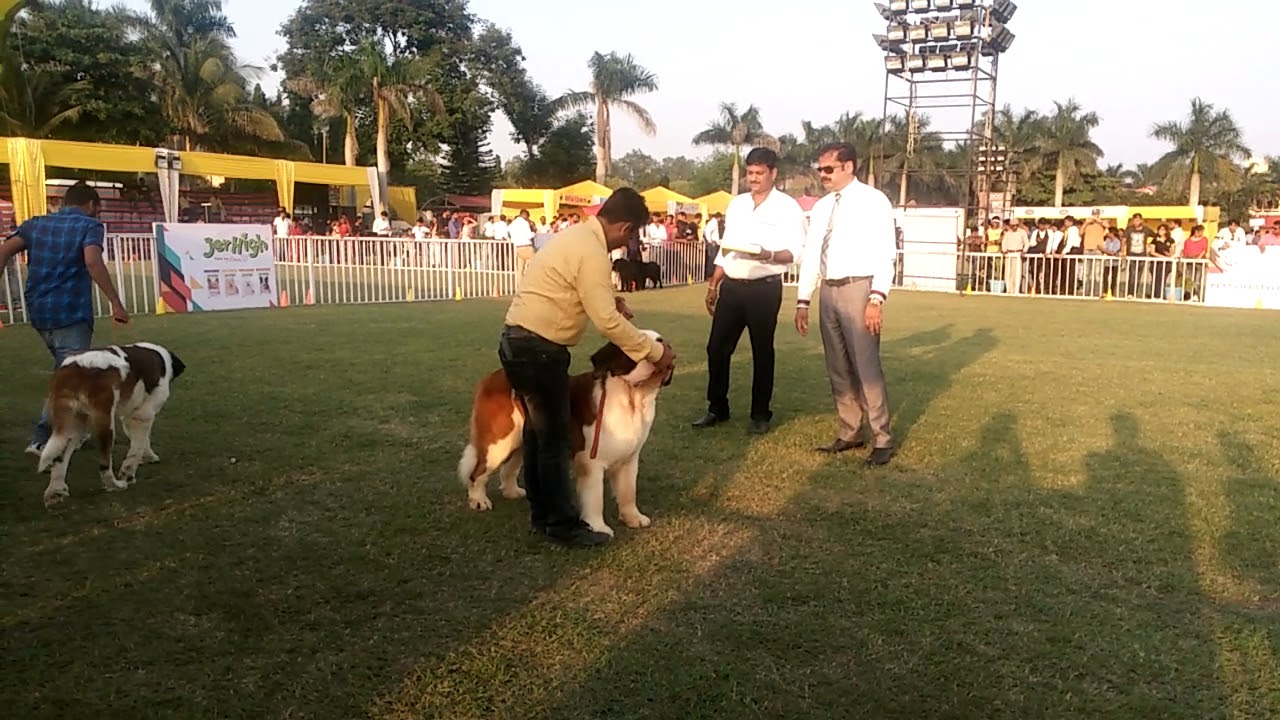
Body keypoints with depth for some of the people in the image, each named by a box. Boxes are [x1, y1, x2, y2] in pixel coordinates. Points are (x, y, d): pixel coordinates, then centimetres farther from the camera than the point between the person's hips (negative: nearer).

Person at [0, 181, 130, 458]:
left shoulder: (36, 224, 15)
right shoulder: (90, 226, -1)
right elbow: (92, 261, -20)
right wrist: (116, 303, -22)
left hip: (38, 313, 6)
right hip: (72, 313, -6)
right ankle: (42, 439, -11)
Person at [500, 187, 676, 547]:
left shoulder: (576, 235, 13)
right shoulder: (592, 251, -19)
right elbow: (607, 322, -21)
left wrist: (609, 300, 9)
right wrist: (654, 351, -13)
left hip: (520, 342, 11)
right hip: (537, 350, -11)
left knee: (539, 430, 18)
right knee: (554, 437, -1)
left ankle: (542, 513, 30)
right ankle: (562, 523, 11)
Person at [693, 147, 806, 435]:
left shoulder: (788, 206, -3)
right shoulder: (736, 204, 14)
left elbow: (796, 251, -10)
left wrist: (768, 255, -28)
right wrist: (713, 285, 14)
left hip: (764, 288, -5)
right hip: (731, 287, 5)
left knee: (762, 352, 3)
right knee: (717, 347, 5)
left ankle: (760, 414, 15)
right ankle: (717, 408, 18)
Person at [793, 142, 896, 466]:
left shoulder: (873, 201, -5)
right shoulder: (820, 207, 14)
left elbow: (885, 253, -10)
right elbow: (810, 255, 15)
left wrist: (876, 299, -19)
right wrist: (803, 301, 10)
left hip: (858, 288, -7)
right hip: (828, 291, 7)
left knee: (866, 366, -5)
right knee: (838, 369, 11)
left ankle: (882, 439, 7)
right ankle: (849, 433, 23)